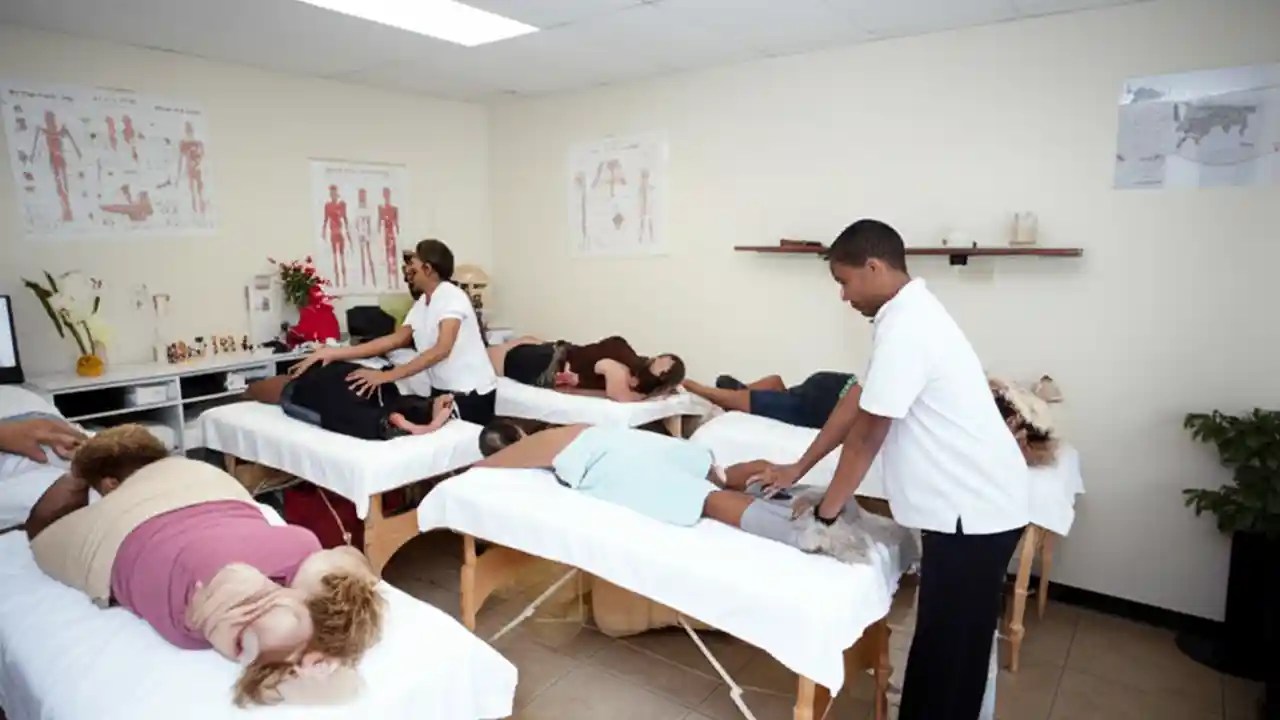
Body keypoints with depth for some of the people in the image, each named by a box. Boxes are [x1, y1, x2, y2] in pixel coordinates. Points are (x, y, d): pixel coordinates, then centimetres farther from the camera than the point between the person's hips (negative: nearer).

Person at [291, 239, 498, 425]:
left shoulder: (452, 297, -16)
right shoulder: (420, 305, 10)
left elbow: (442, 349, -26)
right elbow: (395, 340, 4)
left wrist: (387, 376, -28)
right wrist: (333, 353, -1)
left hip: (470, 392, -7)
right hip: (442, 389, 8)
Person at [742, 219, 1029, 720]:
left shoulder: (905, 327, -22)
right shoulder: (910, 314, 10)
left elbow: (867, 434, -18)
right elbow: (856, 403, 13)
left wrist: (826, 511, -5)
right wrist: (797, 469, 15)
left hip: (973, 507, -9)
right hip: (970, 501, 9)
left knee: (949, 648, 6)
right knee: (940, 639, 21)